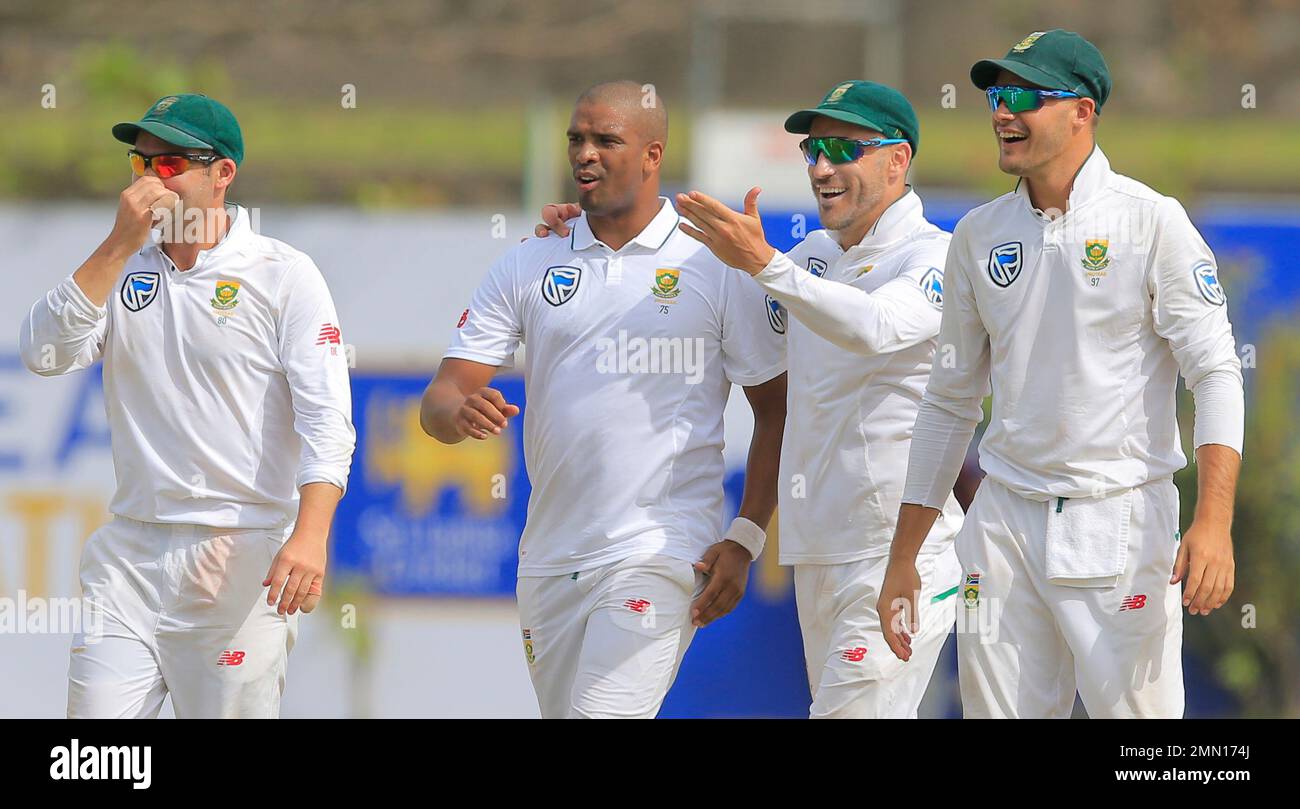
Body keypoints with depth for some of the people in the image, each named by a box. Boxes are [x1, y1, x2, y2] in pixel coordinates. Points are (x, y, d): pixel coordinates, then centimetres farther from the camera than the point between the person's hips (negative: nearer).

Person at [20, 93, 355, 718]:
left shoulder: (283, 274, -2)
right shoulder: (123, 268, 13)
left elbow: (326, 416, -11)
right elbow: (45, 354, -2)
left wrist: (310, 535, -26)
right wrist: (120, 245, -8)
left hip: (241, 552, -4)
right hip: (129, 550, 4)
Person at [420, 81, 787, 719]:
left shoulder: (719, 266, 0)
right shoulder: (527, 267, 10)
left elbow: (776, 409, 3)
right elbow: (440, 401, 5)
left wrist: (744, 542, -6)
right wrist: (460, 414, -20)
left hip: (660, 553, -5)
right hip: (549, 561, 5)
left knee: (604, 714, -20)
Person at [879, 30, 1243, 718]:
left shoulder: (1151, 222, -4)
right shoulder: (979, 235, 11)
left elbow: (1215, 374, -8)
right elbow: (950, 400, 17)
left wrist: (1213, 522, -22)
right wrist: (903, 556, 13)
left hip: (1120, 519, -4)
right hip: (1004, 521, 4)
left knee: (1132, 707, -8)